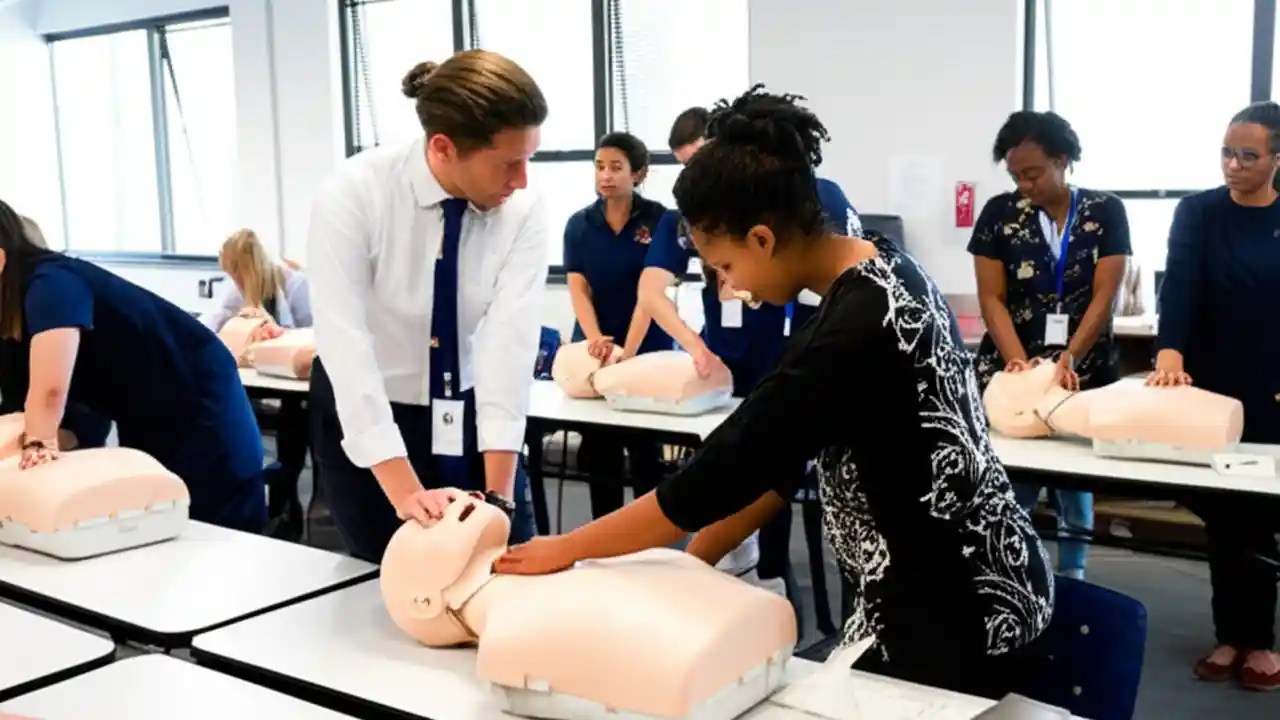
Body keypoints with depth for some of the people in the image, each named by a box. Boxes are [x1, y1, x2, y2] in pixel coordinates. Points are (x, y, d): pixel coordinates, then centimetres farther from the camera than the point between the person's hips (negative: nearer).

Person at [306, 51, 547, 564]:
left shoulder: (523, 212, -17)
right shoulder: (353, 194, -24)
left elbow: (510, 343, -24)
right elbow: (345, 347, -29)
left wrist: (499, 494, -31)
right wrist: (404, 491, -36)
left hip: (470, 416, 2)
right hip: (364, 418, -2)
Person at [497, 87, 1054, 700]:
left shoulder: (854, 330, -27)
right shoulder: (879, 270, 2)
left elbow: (718, 473, -21)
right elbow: (778, 455, 6)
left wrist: (566, 549, -9)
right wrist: (689, 561, 6)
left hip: (954, 616, -8)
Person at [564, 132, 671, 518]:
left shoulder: (658, 219, -6)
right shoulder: (579, 224, 2)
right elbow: (579, 290, -4)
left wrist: (628, 352, -24)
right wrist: (595, 338, -23)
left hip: (647, 350, -3)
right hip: (595, 349, 3)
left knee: (646, 452, 4)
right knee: (599, 453, 8)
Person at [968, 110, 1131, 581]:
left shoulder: (1105, 212, 0)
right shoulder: (998, 214, 0)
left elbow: (1104, 297, -6)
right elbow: (992, 298, -4)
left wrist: (1068, 360, -20)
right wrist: (1019, 362, -19)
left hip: (1084, 373, 0)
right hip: (1012, 371, 0)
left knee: (1075, 486, 6)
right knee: (1011, 493, -3)